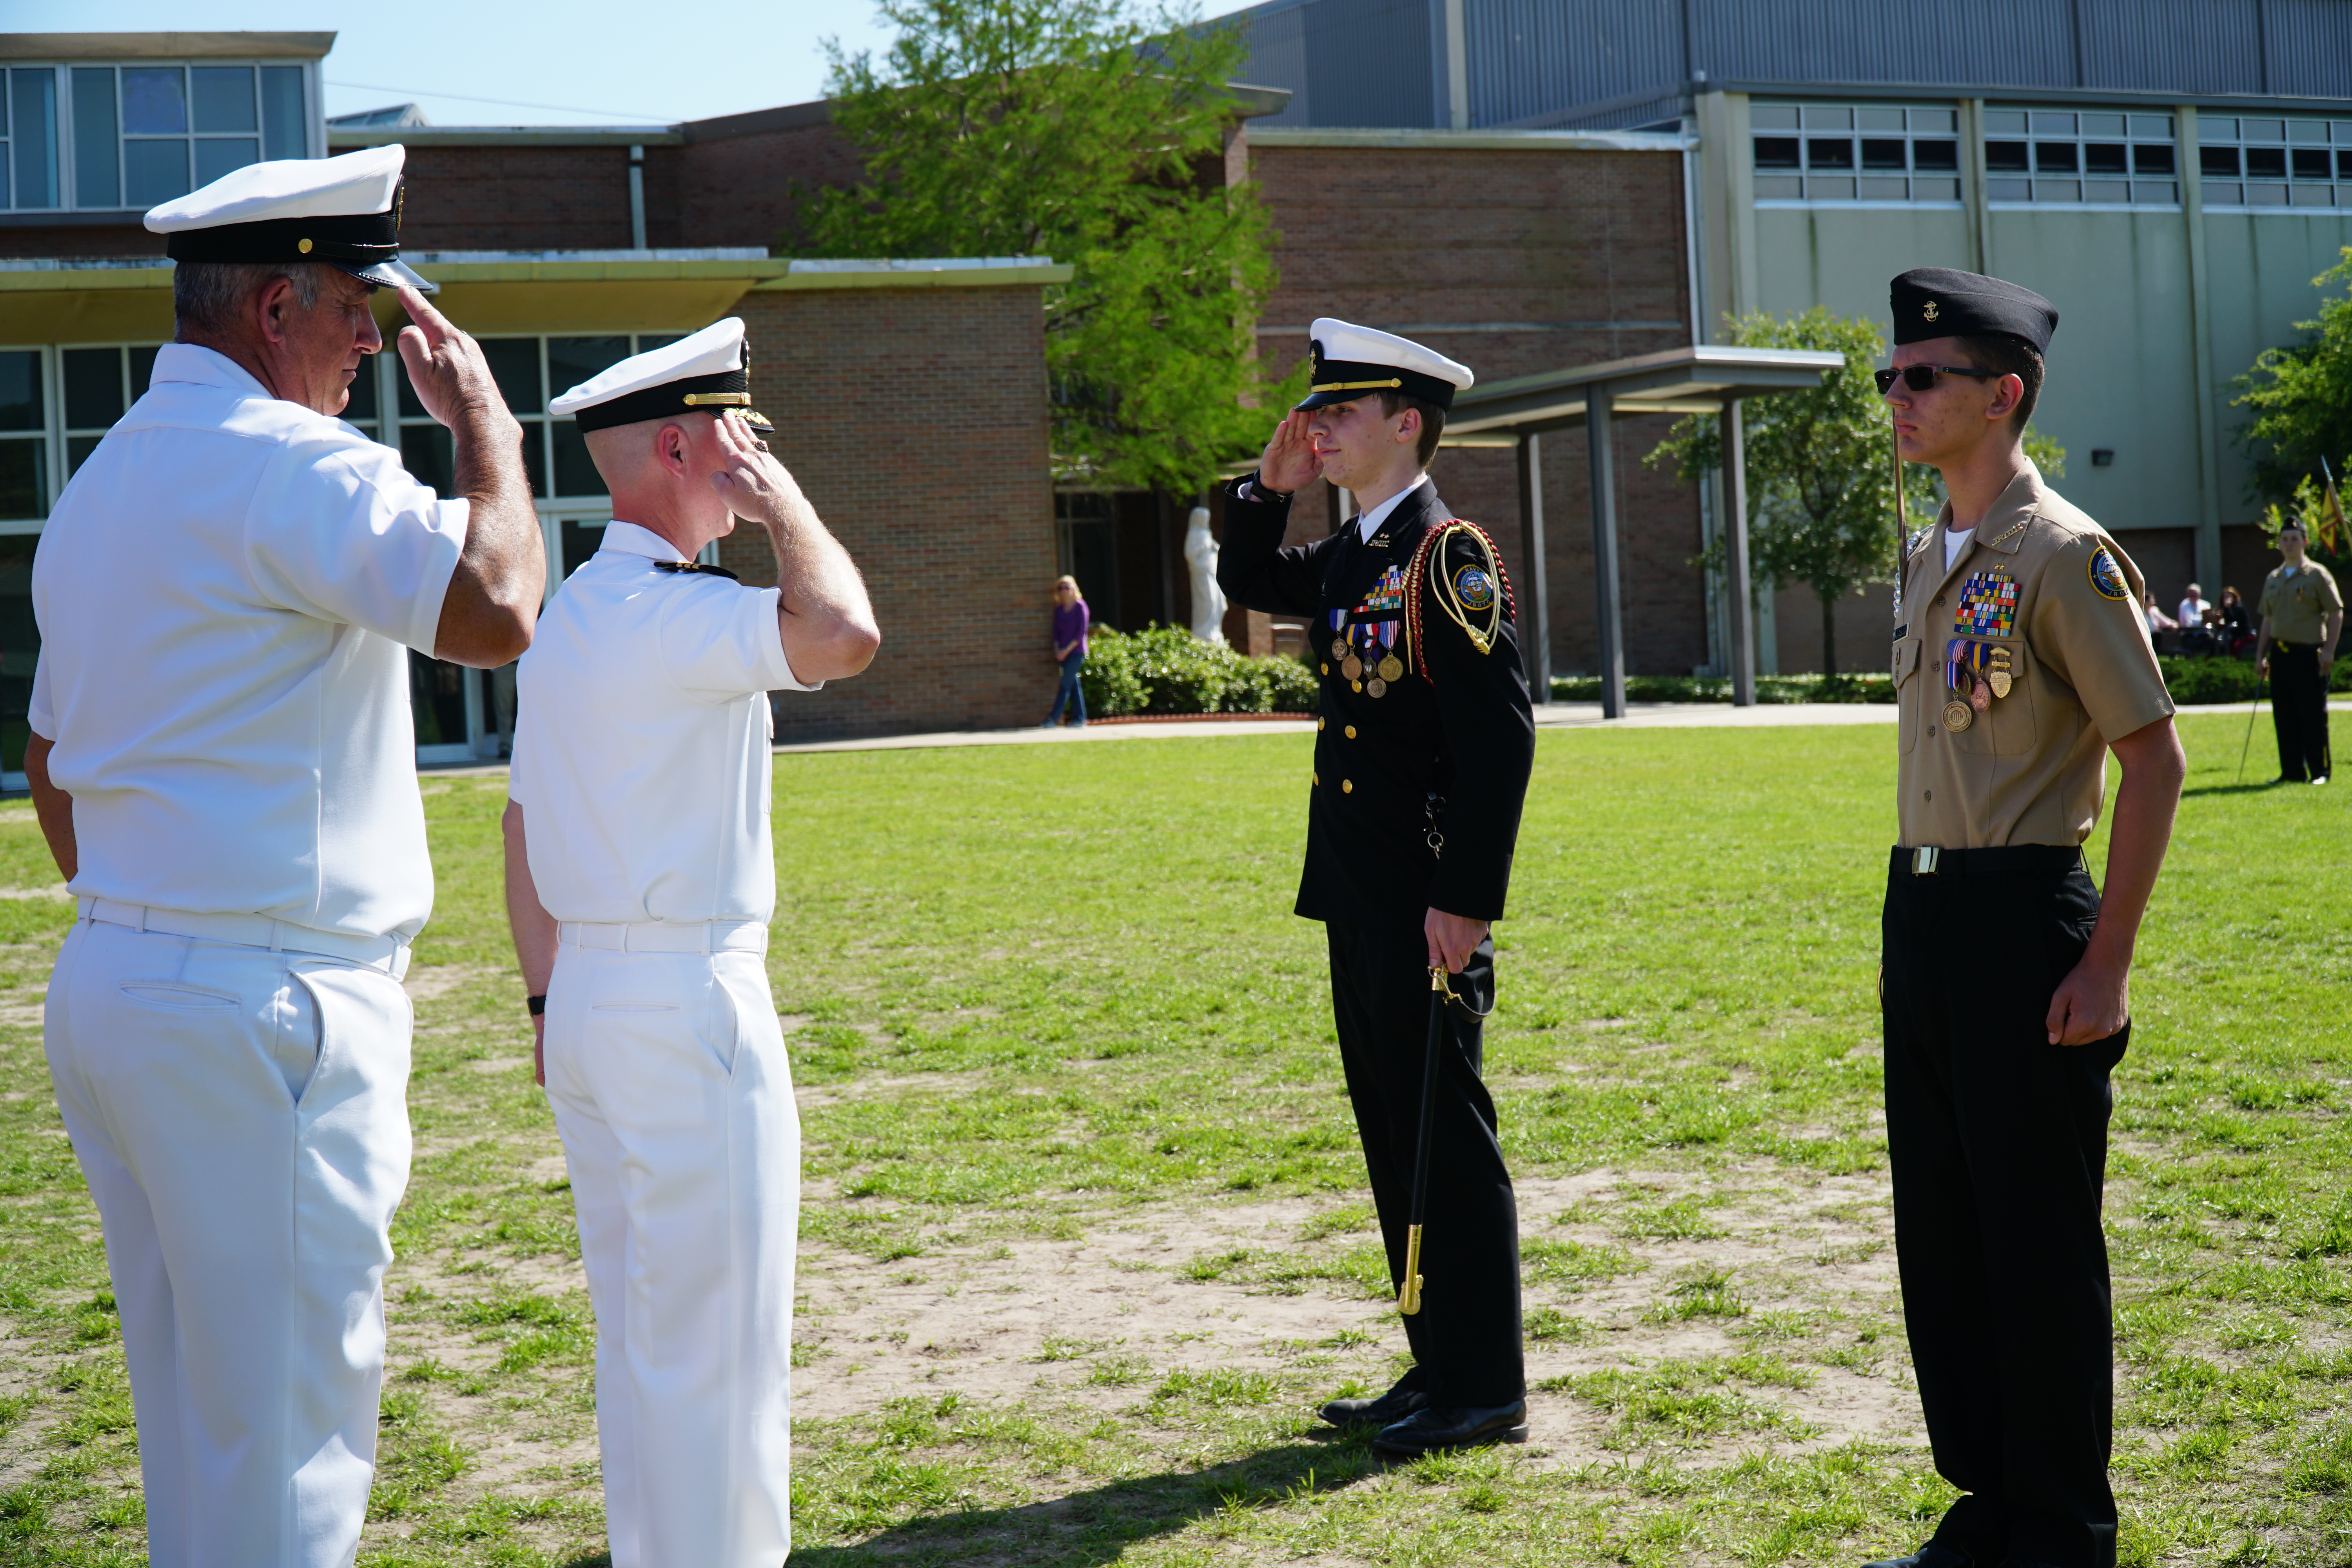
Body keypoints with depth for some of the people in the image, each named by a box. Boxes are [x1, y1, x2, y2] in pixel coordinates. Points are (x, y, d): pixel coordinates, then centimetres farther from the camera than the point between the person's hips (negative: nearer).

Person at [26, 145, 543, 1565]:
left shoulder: (104, 479, 18)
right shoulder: (289, 462, -13)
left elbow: (52, 768, 23)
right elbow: (497, 610, -27)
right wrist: (485, 420, -10)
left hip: (107, 980, 10)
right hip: (265, 1004, -10)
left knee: (193, 1404, 17)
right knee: (289, 1420, -2)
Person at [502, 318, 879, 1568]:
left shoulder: (566, 616, 13)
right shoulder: (668, 611, -17)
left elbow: (522, 829, 18)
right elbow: (843, 633, -34)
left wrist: (549, 997, 22)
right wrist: (782, 502, -16)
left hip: (588, 1001, 10)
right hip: (689, 1005, -10)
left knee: (638, 1334, 18)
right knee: (717, 1342, -2)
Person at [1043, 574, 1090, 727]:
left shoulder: (1080, 607, -6)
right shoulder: (1059, 609, 10)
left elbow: (1081, 632, -10)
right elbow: (1056, 631, 11)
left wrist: (1067, 650, -13)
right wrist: (1057, 650, -3)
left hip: (1076, 651, -6)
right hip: (1063, 652, 6)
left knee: (1066, 684, -10)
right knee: (1074, 685, 6)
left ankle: (1053, 719, -15)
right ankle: (1080, 719, 7)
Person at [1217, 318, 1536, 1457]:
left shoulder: (1448, 554, -14)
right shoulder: (1352, 554, 13)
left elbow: (1500, 735, -19)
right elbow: (1247, 584, 31)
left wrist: (1467, 898, -22)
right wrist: (1273, 483, 14)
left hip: (1424, 905, -9)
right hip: (1358, 899, 9)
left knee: (1445, 1138, -2)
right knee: (1393, 1136, 14)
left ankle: (1483, 1393, 8)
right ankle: (1439, 1371, 24)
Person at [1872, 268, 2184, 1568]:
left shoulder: (2064, 556, -12)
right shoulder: (1927, 557, 13)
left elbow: (2153, 758, -14)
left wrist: (2105, 967, -17)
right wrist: (1907, 929, 19)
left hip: (2023, 923, -8)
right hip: (1922, 922, 8)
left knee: (2040, 1241, 0)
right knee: (1939, 1230, 13)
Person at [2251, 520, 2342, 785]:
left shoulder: (2317, 574, -2)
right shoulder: (2273, 579, 16)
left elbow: (2336, 613, -5)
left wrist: (2329, 650, -13)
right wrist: (2260, 656, 14)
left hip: (2309, 653, -6)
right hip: (2280, 653, 6)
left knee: (2313, 716, -5)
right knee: (2284, 716, 6)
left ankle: (2320, 771, 0)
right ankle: (2292, 771, 12)